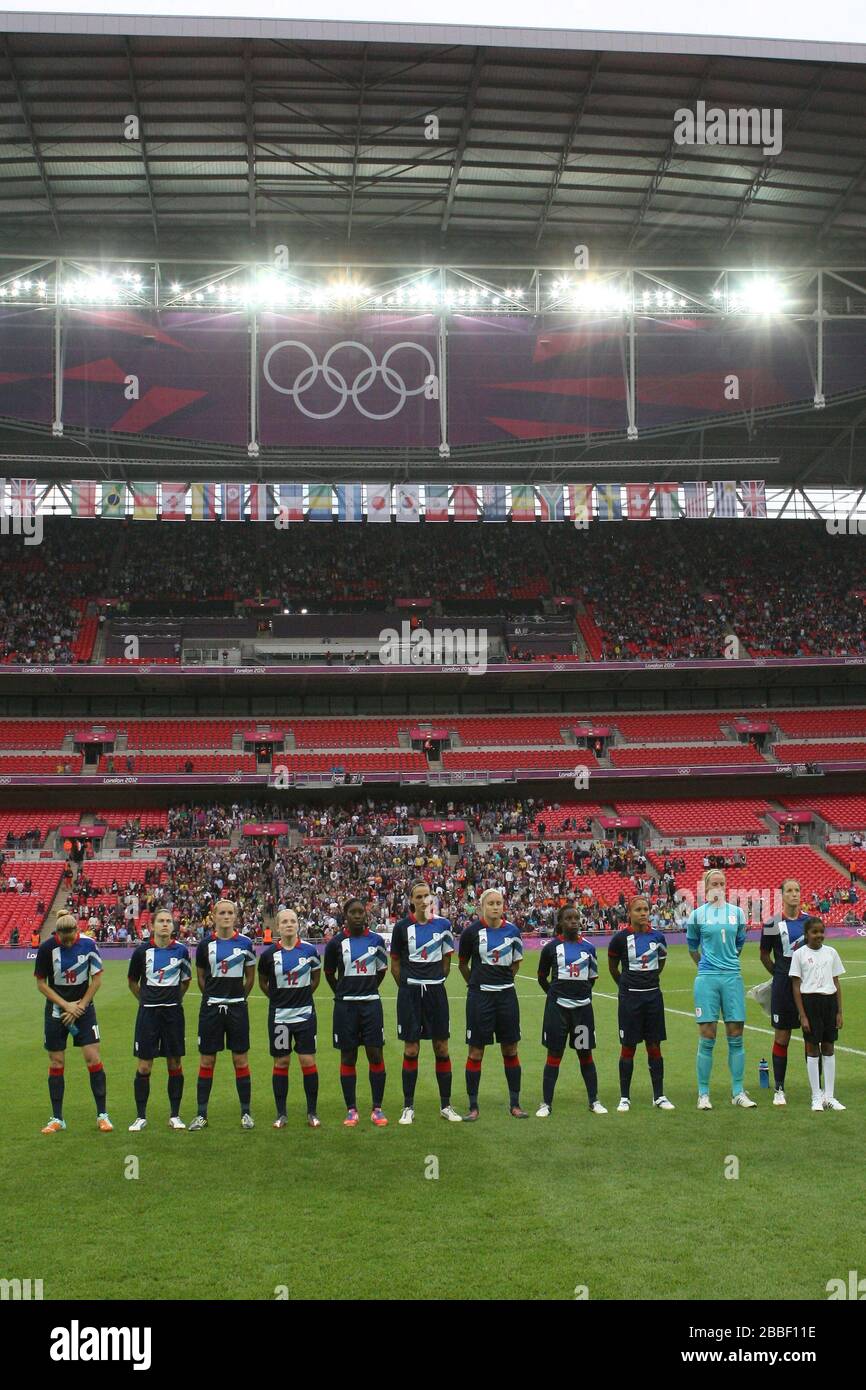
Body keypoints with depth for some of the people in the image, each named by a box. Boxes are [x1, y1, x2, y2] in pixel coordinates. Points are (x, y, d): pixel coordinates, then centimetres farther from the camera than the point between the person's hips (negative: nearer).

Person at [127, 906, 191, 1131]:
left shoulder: (181, 951, 1)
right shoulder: (142, 951, -2)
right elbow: (132, 981, 11)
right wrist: (147, 999, 11)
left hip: (173, 1012, 1)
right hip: (148, 1012, -1)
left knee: (175, 1064, 4)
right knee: (144, 1066, 0)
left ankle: (175, 1115, 14)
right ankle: (140, 1116, 9)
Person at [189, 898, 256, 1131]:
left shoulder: (245, 943, 0)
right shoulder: (205, 945, 0)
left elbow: (250, 977, 10)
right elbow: (200, 977, 12)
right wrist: (213, 996, 12)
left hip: (237, 1008, 0)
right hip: (211, 1008, 0)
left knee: (241, 1061, 3)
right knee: (206, 1061, 4)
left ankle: (245, 1113, 11)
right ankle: (201, 1115, 11)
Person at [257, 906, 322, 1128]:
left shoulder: (309, 950, -4)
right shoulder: (269, 954, -5)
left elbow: (316, 976, 14)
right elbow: (262, 982, 11)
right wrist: (278, 998, 9)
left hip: (305, 1014, 0)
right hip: (279, 1015, 0)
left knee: (308, 1061, -2)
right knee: (281, 1062, 5)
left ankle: (312, 1112, 8)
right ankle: (281, 1114, 13)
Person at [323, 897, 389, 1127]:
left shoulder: (375, 939, 2)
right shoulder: (336, 942, -2)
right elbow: (329, 973, 9)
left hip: (371, 1004, 1)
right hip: (345, 1005, -1)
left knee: (376, 1055, -1)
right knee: (348, 1057, 4)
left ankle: (377, 1109, 6)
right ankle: (351, 1110, 11)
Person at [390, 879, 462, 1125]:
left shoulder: (442, 924, 1)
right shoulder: (402, 926, -3)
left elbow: (446, 958, 10)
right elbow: (395, 963, 6)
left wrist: (436, 981, 8)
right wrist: (408, 985, 4)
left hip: (436, 991, 1)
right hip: (410, 993, -1)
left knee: (442, 1048, 5)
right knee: (411, 1050, 2)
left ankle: (446, 1105, 15)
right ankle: (408, 1107, 10)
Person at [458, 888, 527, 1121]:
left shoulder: (512, 931, 1)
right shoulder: (472, 931, -8)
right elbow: (463, 964, 5)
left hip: (506, 995, 3)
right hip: (480, 996, -3)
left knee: (511, 1050, 8)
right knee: (476, 1052, 1)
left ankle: (515, 1104, 17)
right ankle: (473, 1106, 10)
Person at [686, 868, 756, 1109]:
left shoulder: (737, 912, 8)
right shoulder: (697, 915, 3)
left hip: (732, 978, 2)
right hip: (706, 980, -2)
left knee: (736, 1036, 2)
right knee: (707, 1038, -3)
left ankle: (738, 1092, 10)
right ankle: (703, 1094, 3)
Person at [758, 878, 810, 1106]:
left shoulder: (809, 920, 4)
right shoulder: (772, 924, -4)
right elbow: (764, 956, 7)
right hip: (783, 985, -2)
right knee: (781, 1038, 2)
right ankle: (779, 1089, 10)